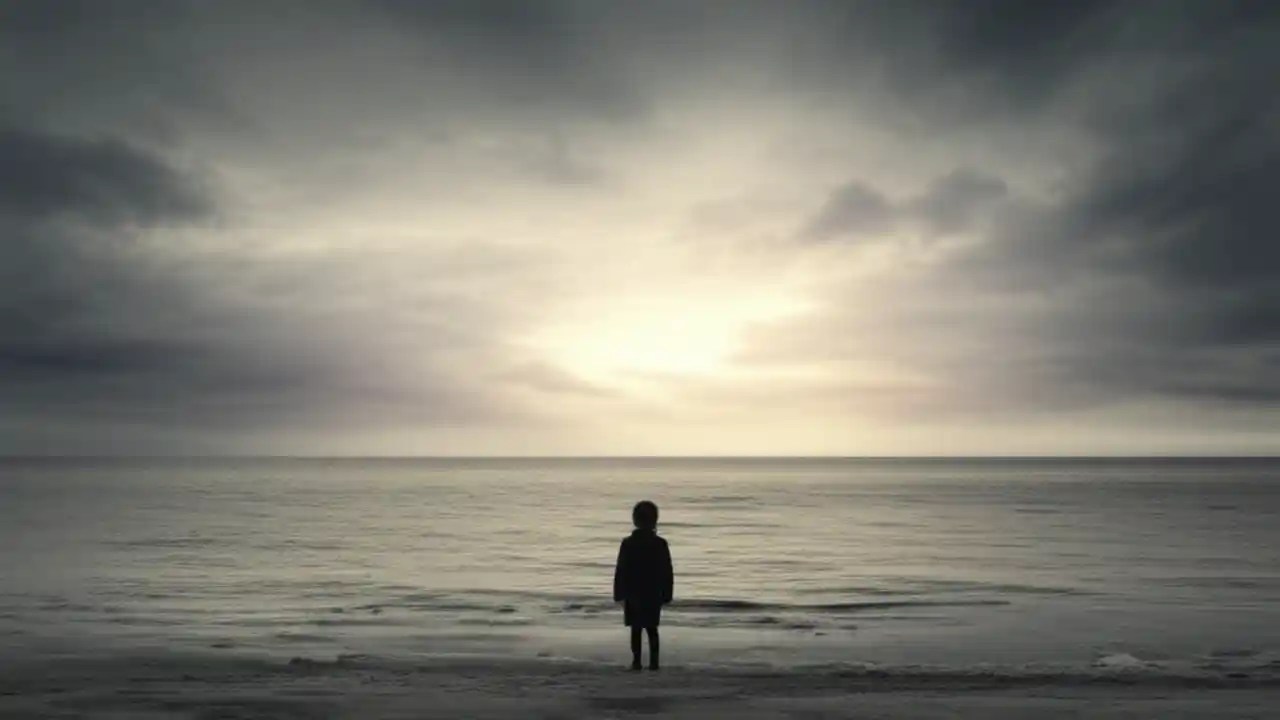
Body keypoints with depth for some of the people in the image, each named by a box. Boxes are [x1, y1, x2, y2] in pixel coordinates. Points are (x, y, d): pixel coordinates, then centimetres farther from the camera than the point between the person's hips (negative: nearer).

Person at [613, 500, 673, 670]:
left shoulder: (628, 543, -6)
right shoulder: (660, 544, -2)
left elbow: (620, 571, -5)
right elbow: (667, 572, 1)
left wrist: (619, 593, 2)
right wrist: (666, 594, 8)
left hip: (633, 594, -1)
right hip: (654, 594, 1)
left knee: (636, 629, 4)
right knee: (652, 628, 9)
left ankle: (636, 661, 3)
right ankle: (653, 661, 6)